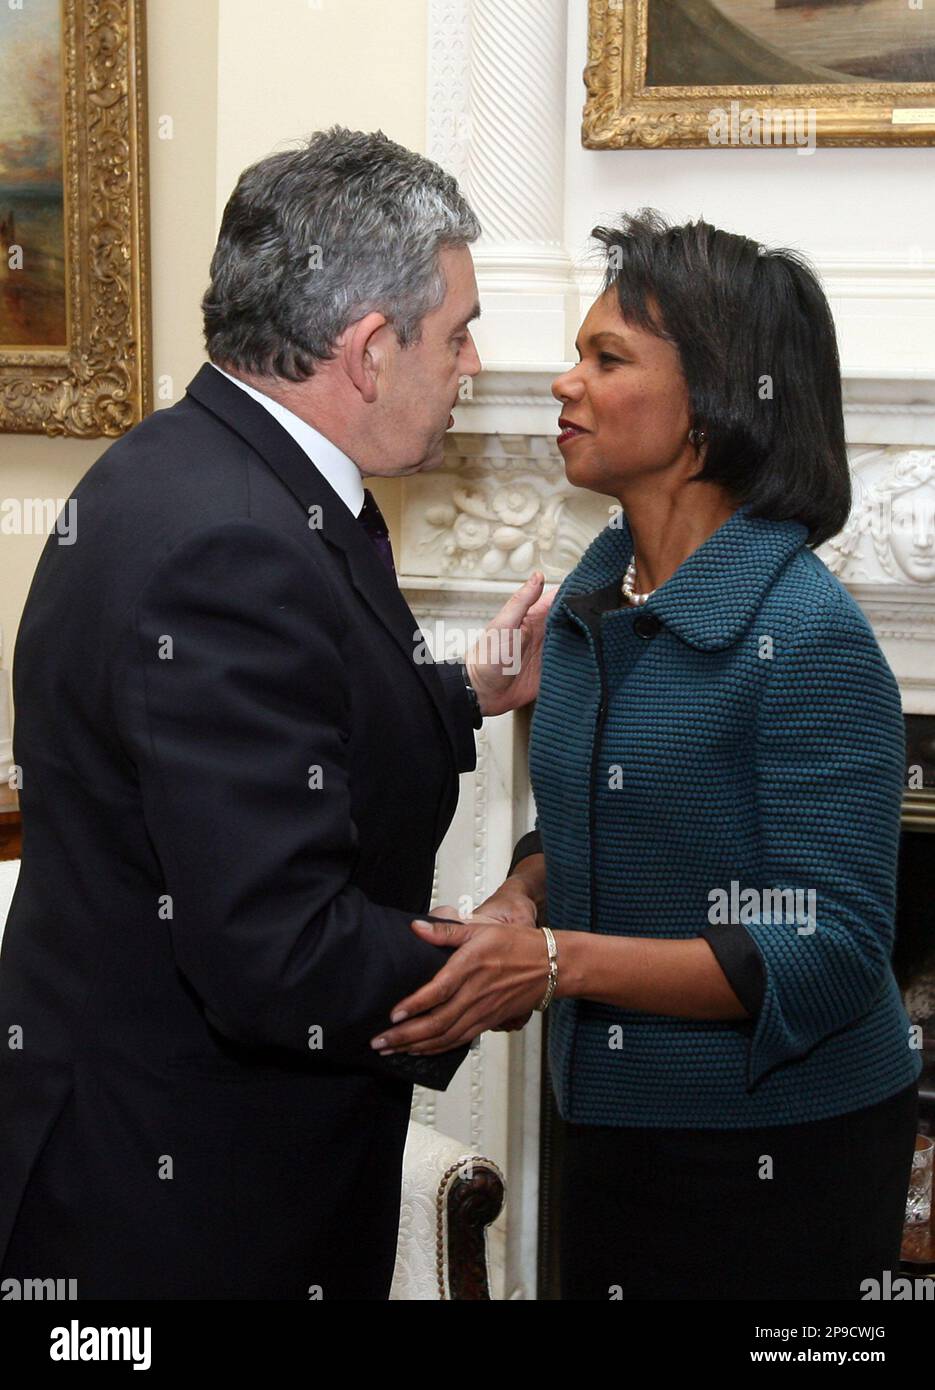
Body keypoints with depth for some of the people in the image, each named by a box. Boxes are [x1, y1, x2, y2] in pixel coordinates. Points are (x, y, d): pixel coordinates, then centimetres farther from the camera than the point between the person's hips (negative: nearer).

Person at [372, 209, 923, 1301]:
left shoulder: (807, 636, -20)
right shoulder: (593, 597, 3)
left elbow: (831, 954, -22)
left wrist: (560, 962, -29)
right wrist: (517, 906, -8)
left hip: (774, 1157, -7)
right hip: (610, 1126, 7)